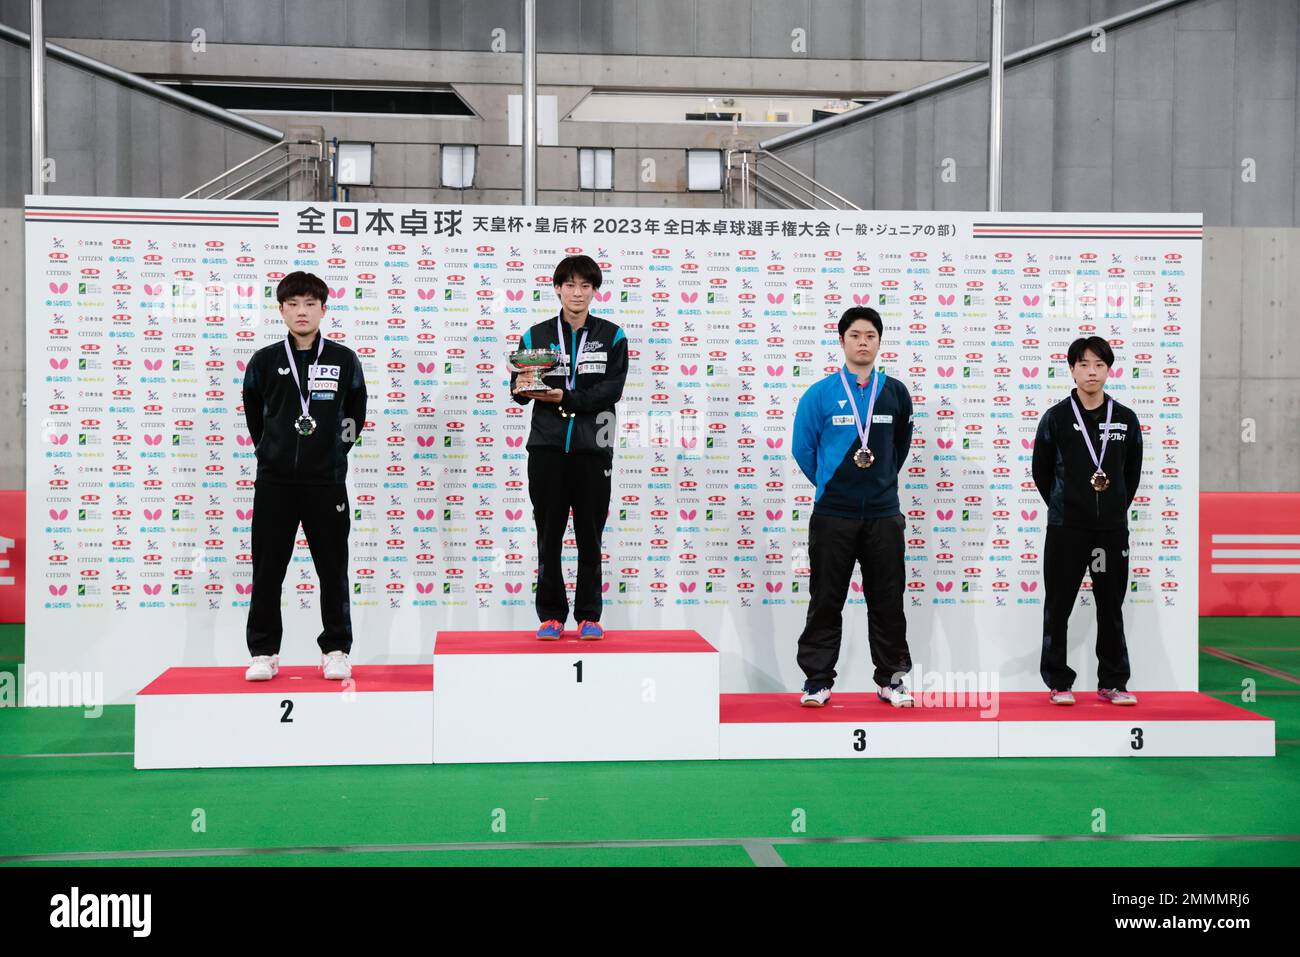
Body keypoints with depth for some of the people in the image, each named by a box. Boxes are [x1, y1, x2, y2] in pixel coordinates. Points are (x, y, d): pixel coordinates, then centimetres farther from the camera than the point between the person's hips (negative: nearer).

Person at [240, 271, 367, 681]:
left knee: (333, 569, 5)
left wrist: (332, 451, 10)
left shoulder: (344, 360, 2)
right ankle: (264, 652, 13)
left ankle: (336, 650, 15)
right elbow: (254, 415, 15)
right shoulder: (264, 361, 3)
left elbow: (355, 415, 13)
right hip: (274, 481, 1)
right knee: (267, 569, 4)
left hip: (327, 481, 0)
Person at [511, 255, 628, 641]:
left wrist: (565, 398, -17)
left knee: (589, 536, 4)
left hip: (592, 448, 0)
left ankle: (589, 616, 12)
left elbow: (612, 390, -6)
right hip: (547, 448, 1)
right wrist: (523, 388, -23)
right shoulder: (536, 336, 8)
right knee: (549, 536, 3)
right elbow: (518, 388, 1)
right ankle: (551, 615, 11)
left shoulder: (612, 336, 6)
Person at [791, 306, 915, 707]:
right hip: (832, 515, -2)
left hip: (883, 514, 2)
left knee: (887, 601, 7)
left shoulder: (896, 393, 4)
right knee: (826, 601, 4)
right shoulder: (820, 394, -4)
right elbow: (803, 449, 5)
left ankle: (891, 678, 19)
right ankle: (817, 680, 13)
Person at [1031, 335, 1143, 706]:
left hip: (1113, 528, 2)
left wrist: (1116, 508, 11)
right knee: (1058, 607, 3)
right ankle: (1059, 682, 13)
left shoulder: (1126, 419, 4)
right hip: (1065, 528, -2)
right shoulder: (1056, 418, -3)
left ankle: (1113, 683, 18)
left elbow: (1133, 472, 13)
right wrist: (1063, 506, 9)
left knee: (1111, 607, 8)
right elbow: (1041, 470, 6)